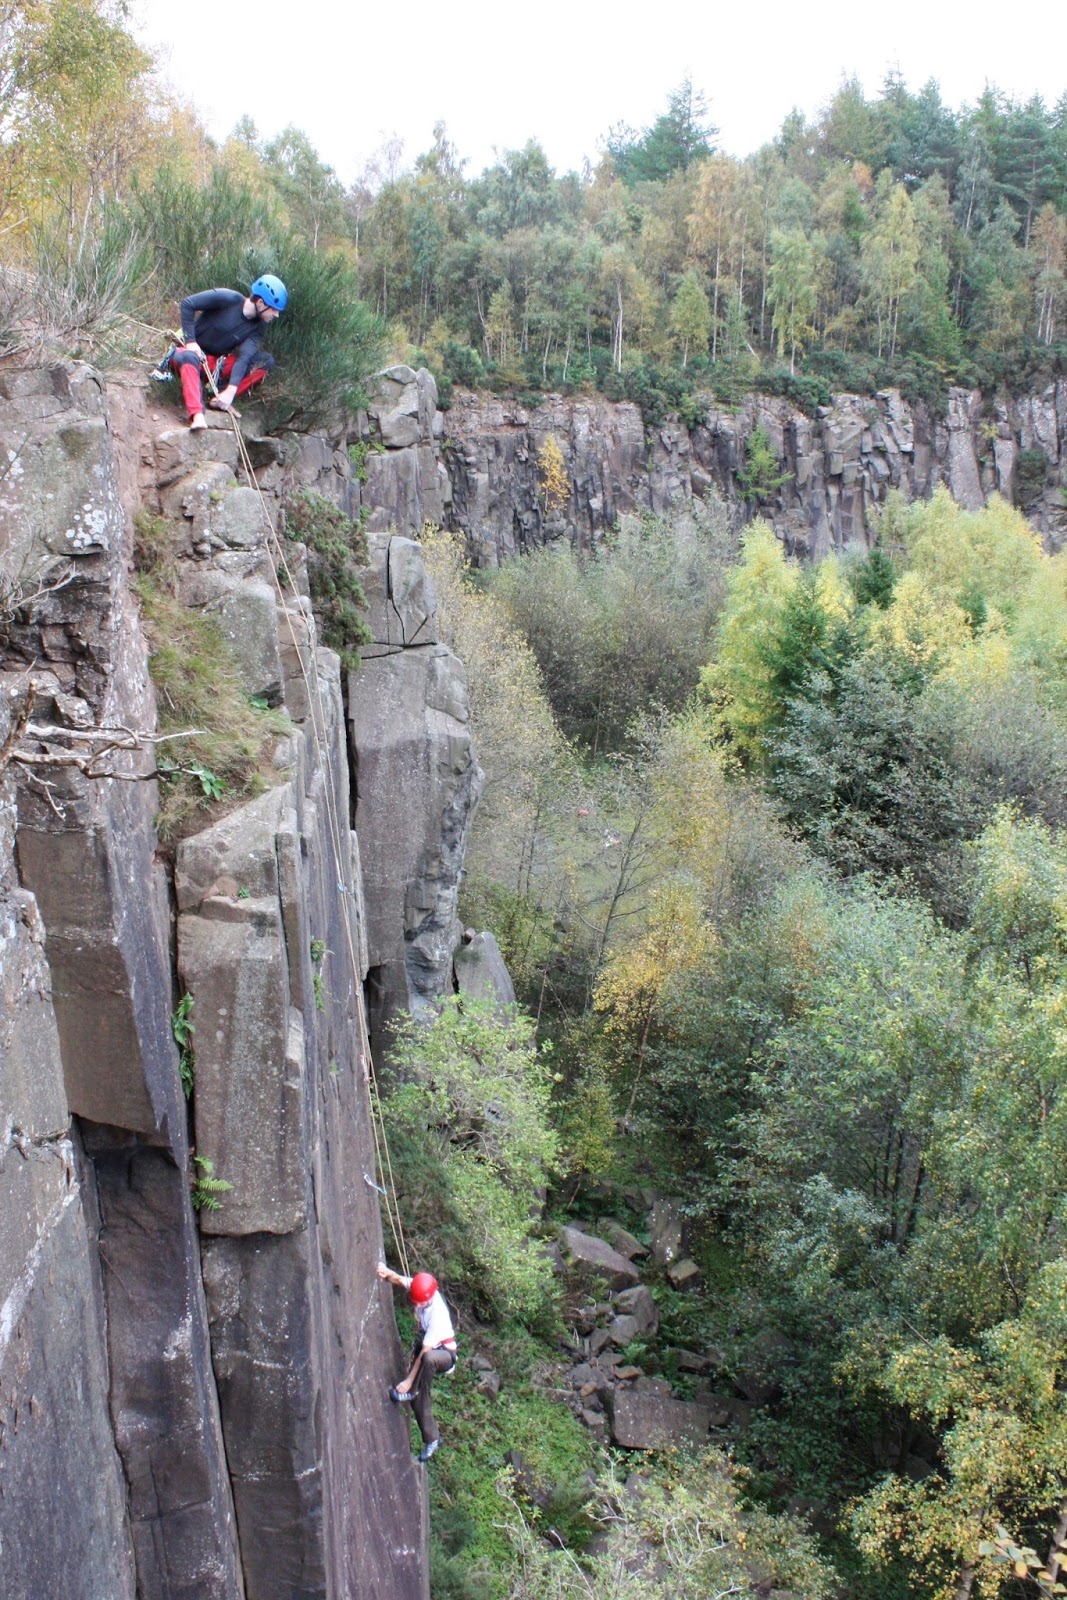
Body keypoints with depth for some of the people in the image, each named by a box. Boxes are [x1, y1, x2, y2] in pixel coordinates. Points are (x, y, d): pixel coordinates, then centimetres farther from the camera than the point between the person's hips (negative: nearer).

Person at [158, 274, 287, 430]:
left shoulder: (257, 326, -6)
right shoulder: (229, 299, -18)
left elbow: (244, 358, -18)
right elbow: (188, 303, -15)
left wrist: (231, 391, -30)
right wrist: (190, 341, -21)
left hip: (217, 365, 5)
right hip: (195, 352, -5)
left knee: (266, 361, -15)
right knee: (187, 357, -42)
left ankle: (220, 400, -27)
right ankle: (197, 415, -55)